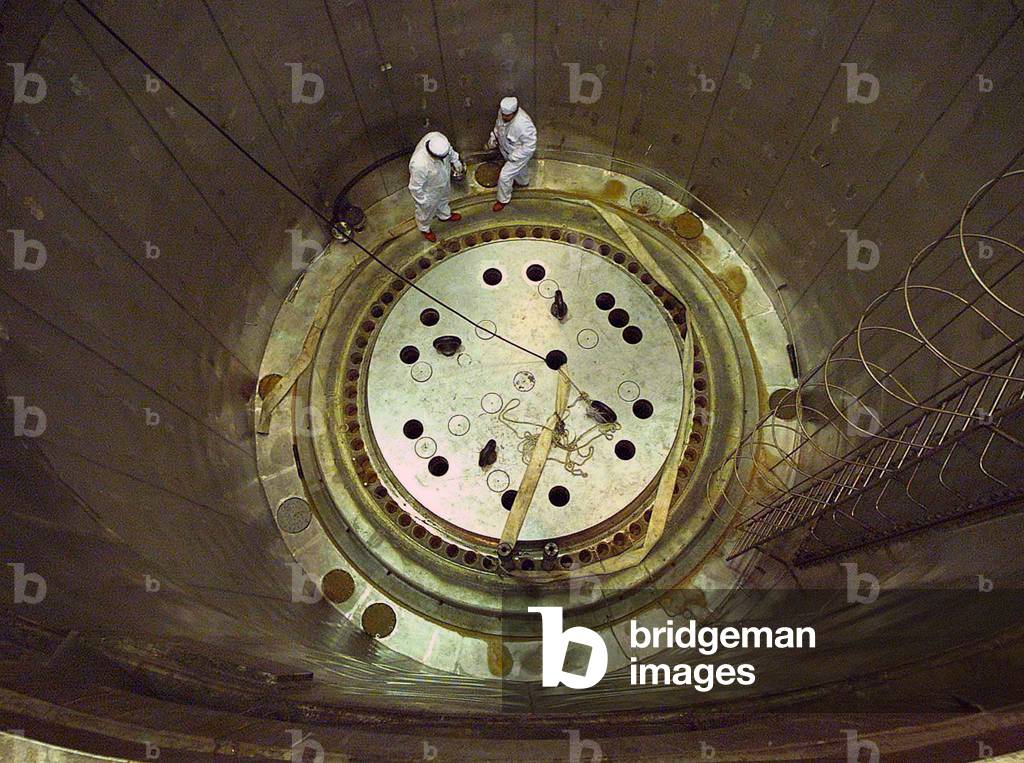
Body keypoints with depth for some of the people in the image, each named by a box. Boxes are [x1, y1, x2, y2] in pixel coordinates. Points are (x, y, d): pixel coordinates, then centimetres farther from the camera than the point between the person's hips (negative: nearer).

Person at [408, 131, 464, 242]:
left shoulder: (437, 137, -33)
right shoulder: (419, 165, -49)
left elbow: (450, 150, -7)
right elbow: (415, 187, -29)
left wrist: (457, 163, 7)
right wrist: (423, 201, -14)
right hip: (429, 193, -5)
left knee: (443, 199, 37)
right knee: (427, 211, 27)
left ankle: (444, 215, 69)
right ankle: (424, 229, 59)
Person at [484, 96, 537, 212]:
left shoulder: (523, 124, -44)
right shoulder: (503, 112, -21)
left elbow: (529, 146, -33)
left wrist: (513, 157, -25)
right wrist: (492, 139, -4)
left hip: (519, 154, -7)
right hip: (506, 149, 7)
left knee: (505, 176, 2)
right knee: (520, 168, 34)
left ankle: (503, 200, 29)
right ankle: (523, 182, 66)